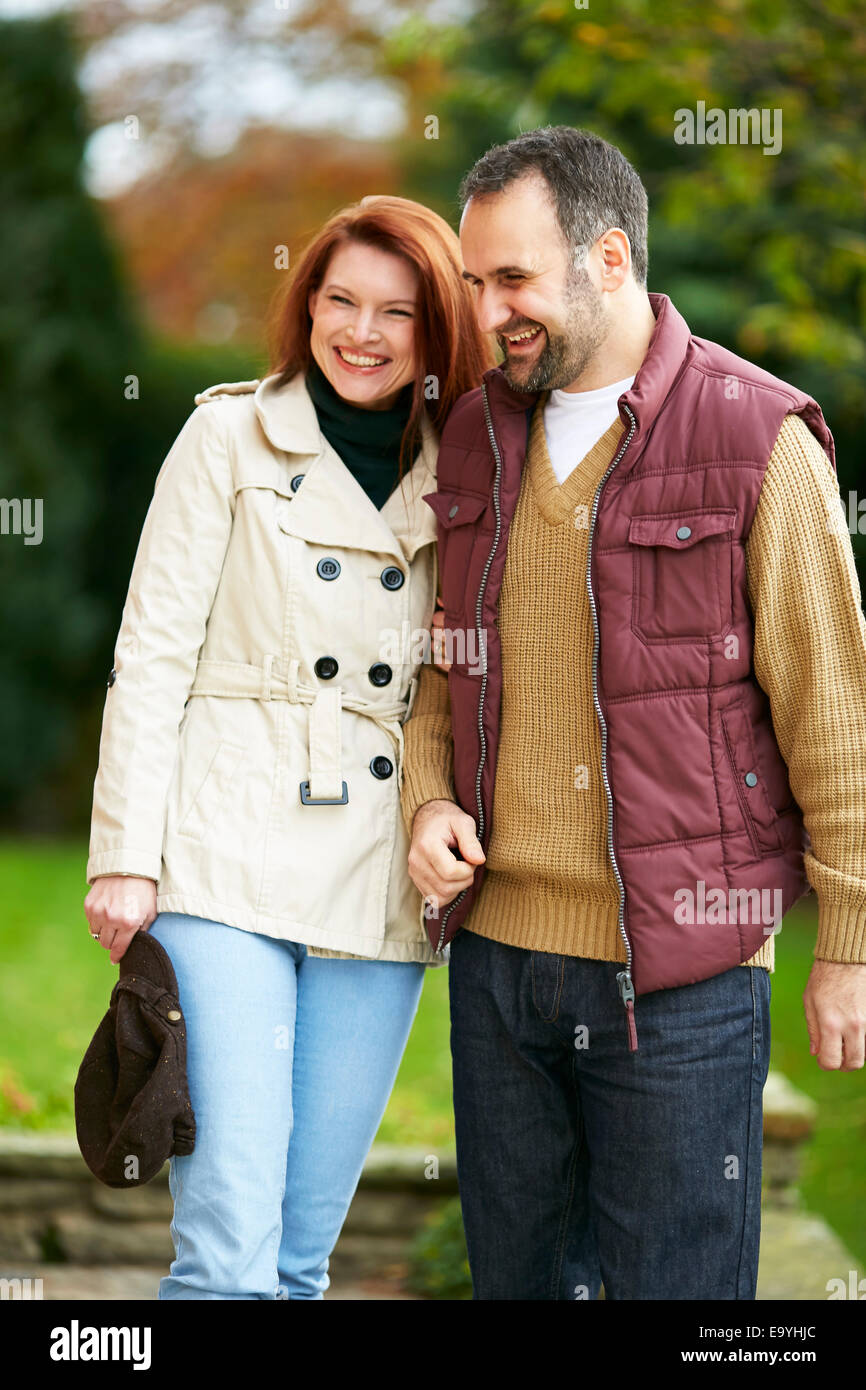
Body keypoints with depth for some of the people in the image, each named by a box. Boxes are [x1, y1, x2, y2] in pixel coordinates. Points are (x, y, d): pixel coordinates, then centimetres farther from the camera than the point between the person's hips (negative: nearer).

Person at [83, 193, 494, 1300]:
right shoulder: (232, 439, 3)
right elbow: (151, 655, 0)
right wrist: (127, 855, -7)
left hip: (380, 889, 4)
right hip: (228, 869, -3)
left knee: (304, 1247, 8)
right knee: (228, 1250, -12)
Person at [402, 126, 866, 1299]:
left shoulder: (759, 440, -9)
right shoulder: (479, 435, 9)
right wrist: (428, 798, 0)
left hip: (678, 971, -5)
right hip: (498, 947, 6)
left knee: (673, 1279, 3)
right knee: (515, 1273, 16)